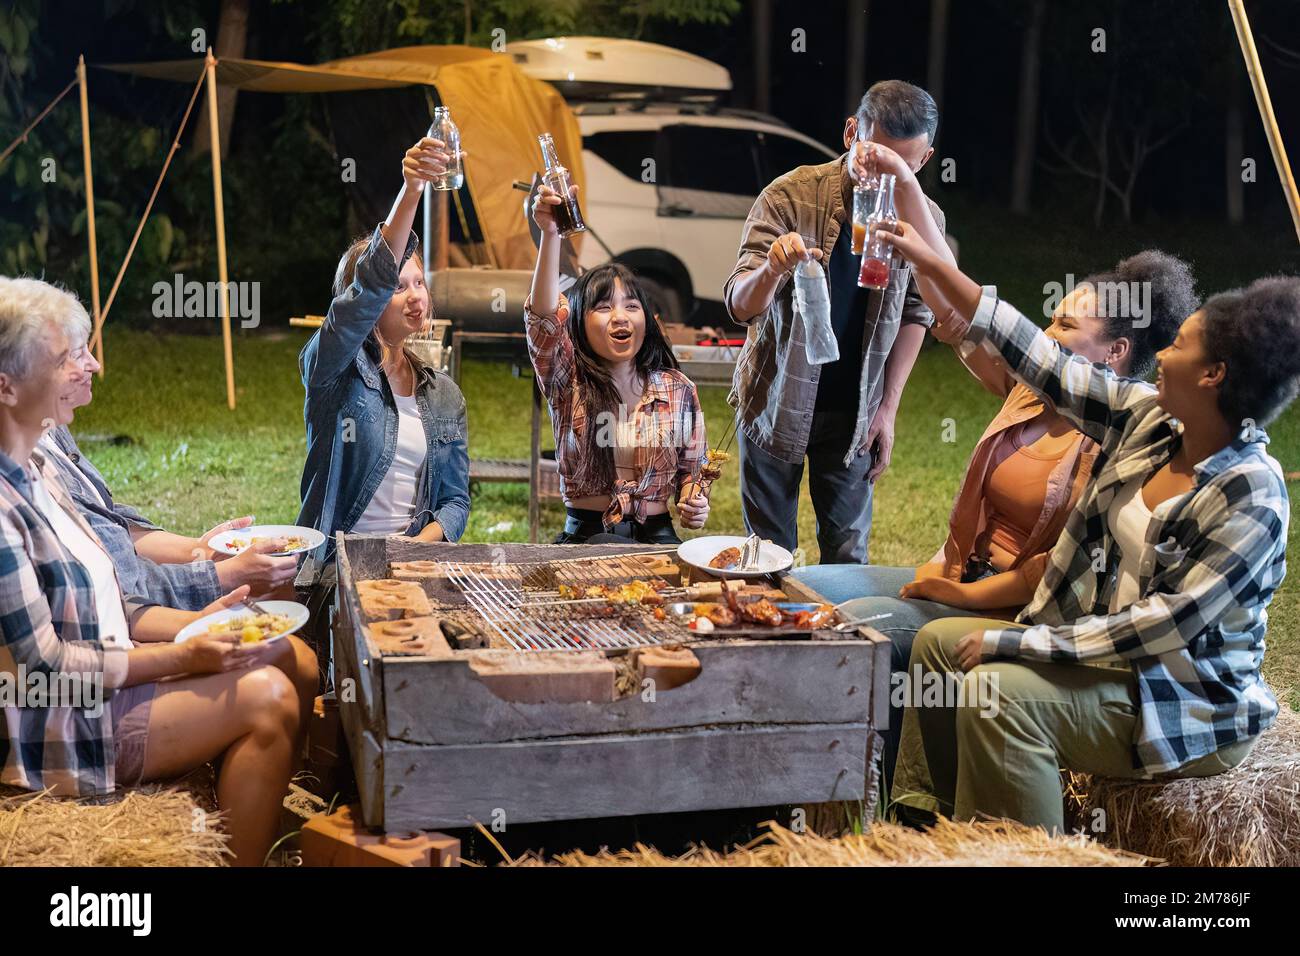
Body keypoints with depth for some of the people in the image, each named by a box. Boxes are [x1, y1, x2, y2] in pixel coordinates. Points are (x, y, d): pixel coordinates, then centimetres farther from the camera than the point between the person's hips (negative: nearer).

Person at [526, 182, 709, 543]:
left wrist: (695, 505, -10)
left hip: (656, 535, 2)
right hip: (584, 535, -2)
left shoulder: (679, 391, 7)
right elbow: (543, 318, -17)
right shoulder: (569, 383, 2)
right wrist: (550, 235, -30)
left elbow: (691, 472, 15)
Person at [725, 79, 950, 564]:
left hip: (853, 413, 2)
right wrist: (771, 270, -42)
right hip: (775, 402, -1)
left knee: (848, 553, 8)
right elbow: (740, 306, -20)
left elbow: (915, 314, 4)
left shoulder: (919, 216, -8)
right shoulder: (789, 196, -16)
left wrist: (888, 407, 1)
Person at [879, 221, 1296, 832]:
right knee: (937, 642, 5)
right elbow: (1043, 363, 0)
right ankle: (923, 822, 13)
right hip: (1104, 650, 8)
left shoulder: (1250, 496, -24)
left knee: (997, 693, -28)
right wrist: (929, 263, 0)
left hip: (1186, 707, -8)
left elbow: (1166, 626, -26)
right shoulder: (1150, 417, -2)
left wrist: (1019, 641, -24)